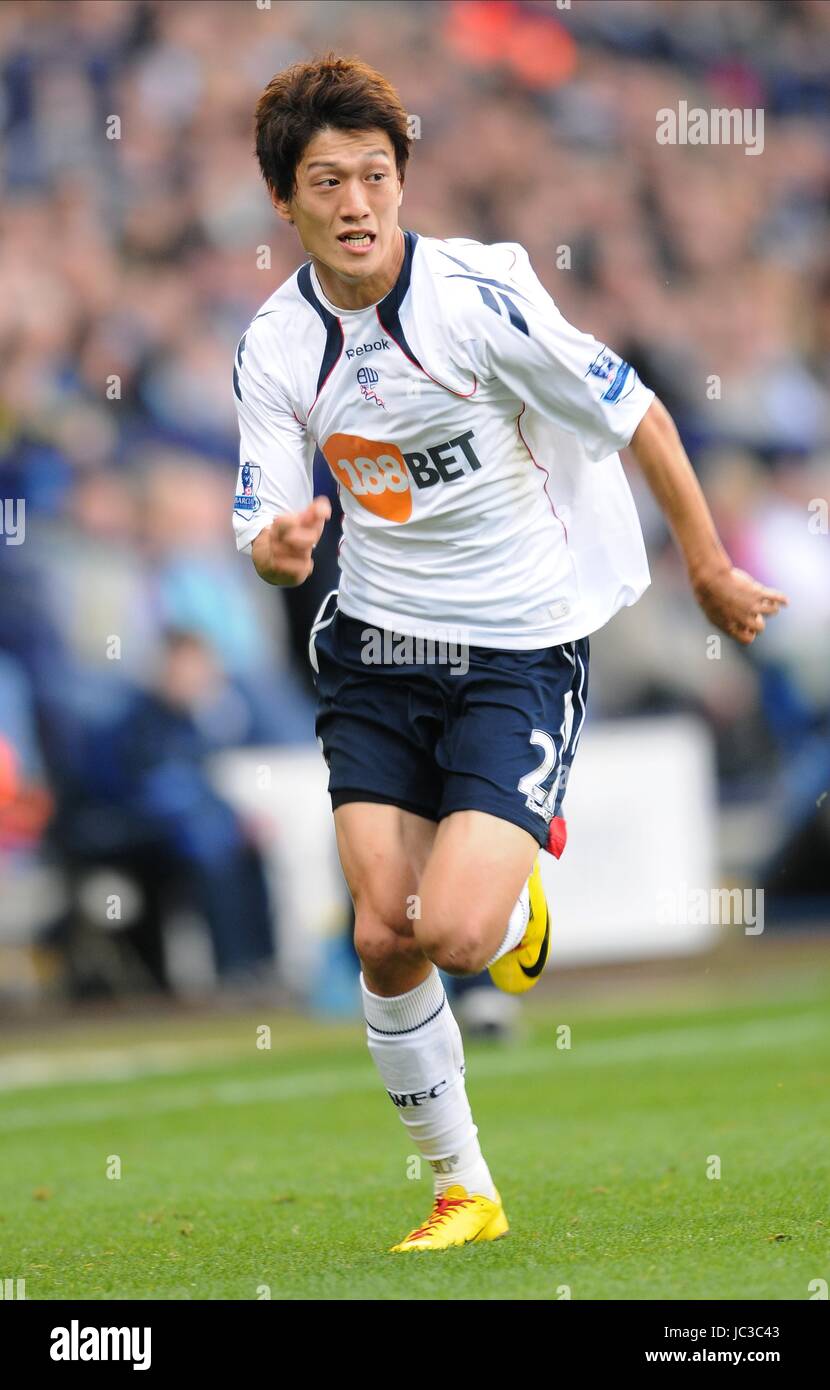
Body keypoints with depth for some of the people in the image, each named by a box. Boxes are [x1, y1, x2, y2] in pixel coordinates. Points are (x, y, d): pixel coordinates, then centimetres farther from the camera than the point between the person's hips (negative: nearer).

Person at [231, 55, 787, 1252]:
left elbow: (637, 415, -8)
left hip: (521, 648, -4)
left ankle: (517, 892, 19)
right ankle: (463, 1192, 17)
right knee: (383, 939, -2)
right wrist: (276, 549, -28)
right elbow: (269, 524, -3)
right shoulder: (276, 345, -4)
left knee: (451, 931, -19)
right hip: (377, 648, 4)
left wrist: (711, 568, 1)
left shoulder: (480, 295, -18)